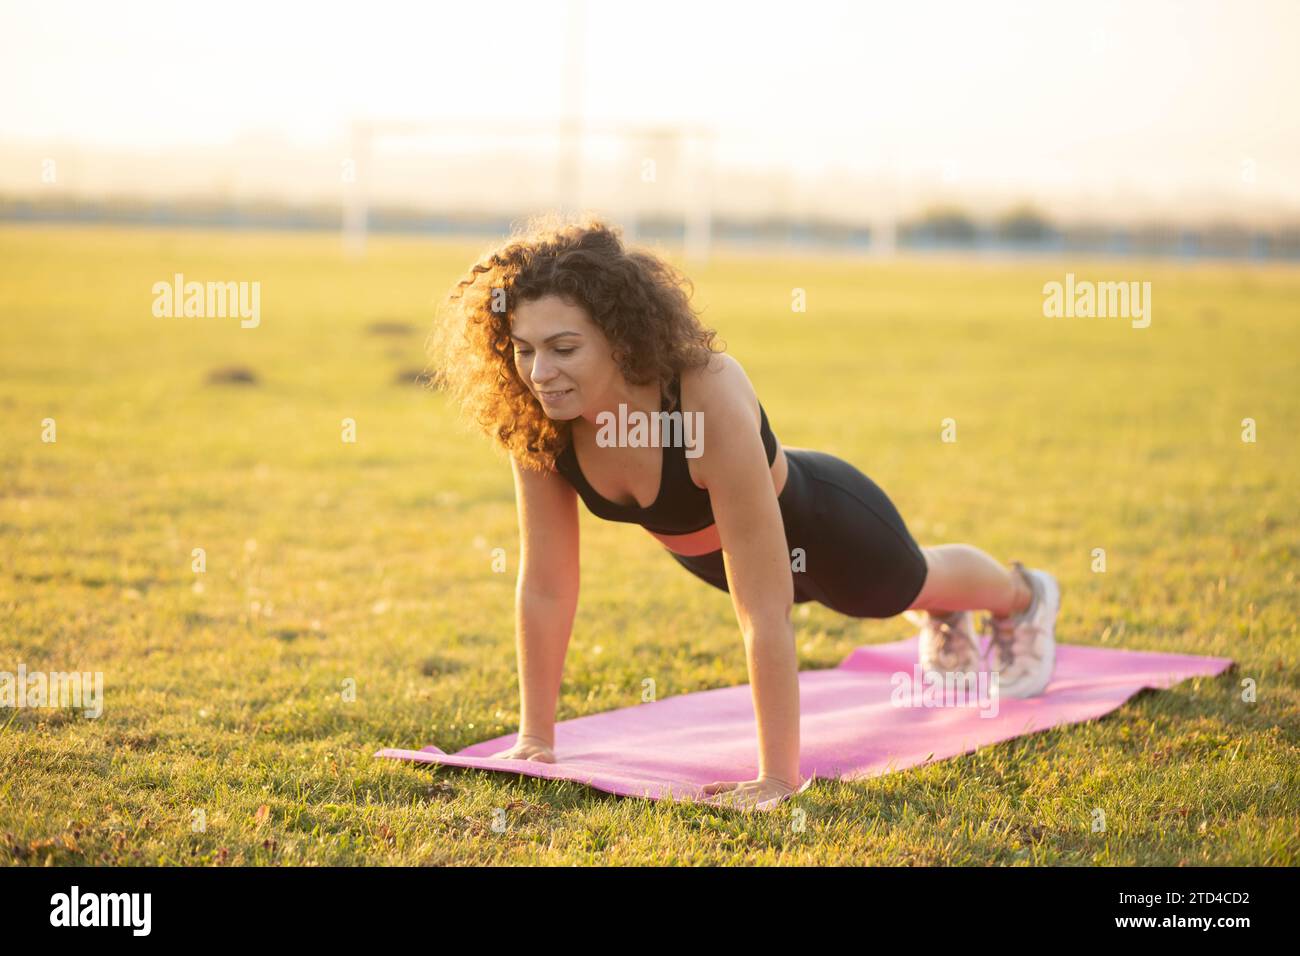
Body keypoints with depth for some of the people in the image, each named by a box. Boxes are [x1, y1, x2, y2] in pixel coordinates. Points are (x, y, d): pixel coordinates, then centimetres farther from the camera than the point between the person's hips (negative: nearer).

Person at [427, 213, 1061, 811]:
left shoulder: (713, 405, -48)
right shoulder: (538, 417, -33)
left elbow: (764, 612, -45)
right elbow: (545, 587, -23)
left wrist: (777, 779, -43)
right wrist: (534, 740, -19)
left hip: (814, 524, -4)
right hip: (702, 546, 4)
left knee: (909, 584, 31)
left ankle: (1025, 597, 67)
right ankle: (944, 622, 72)